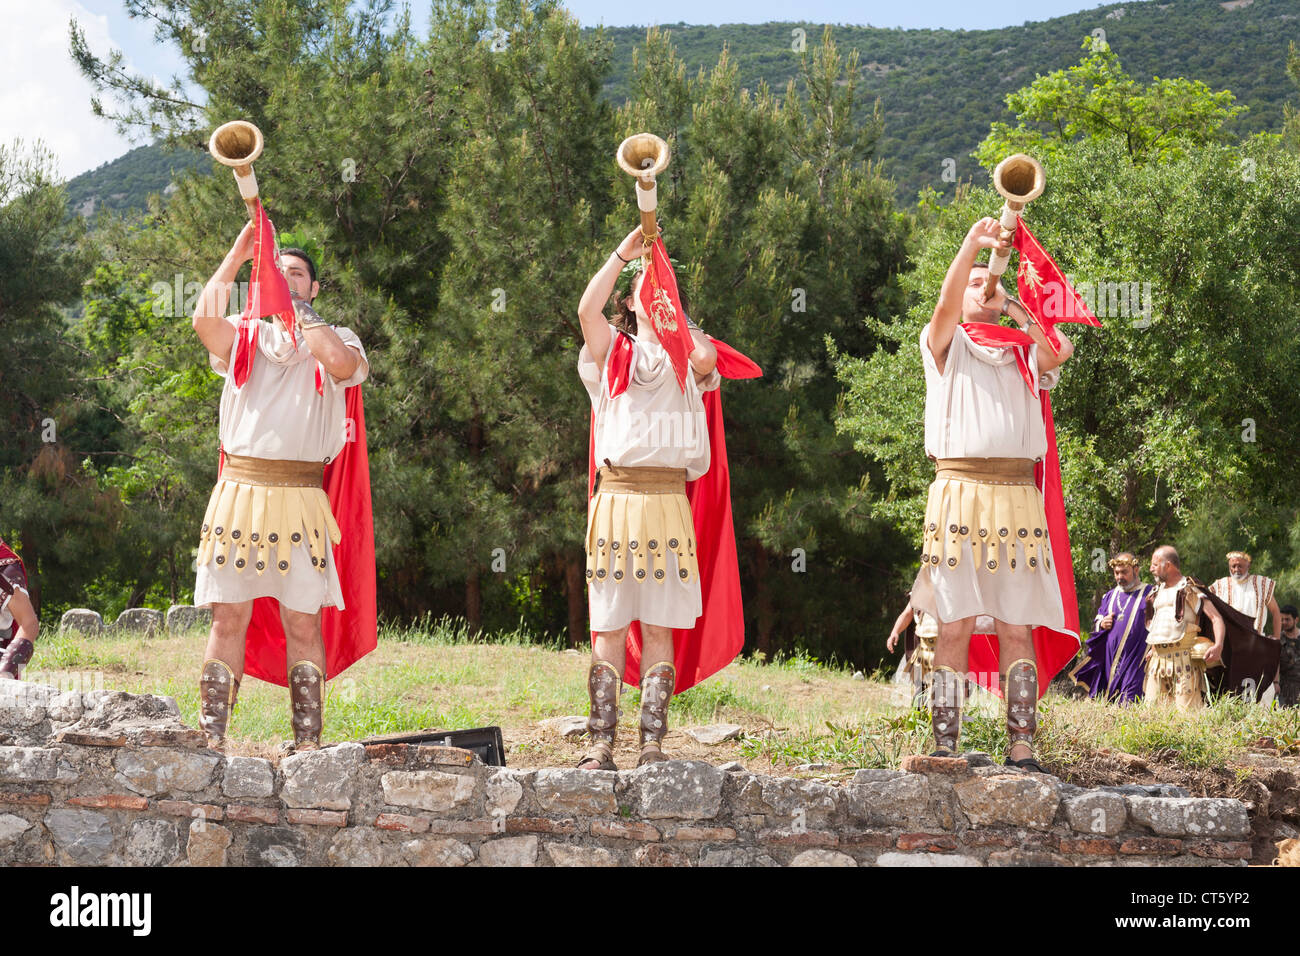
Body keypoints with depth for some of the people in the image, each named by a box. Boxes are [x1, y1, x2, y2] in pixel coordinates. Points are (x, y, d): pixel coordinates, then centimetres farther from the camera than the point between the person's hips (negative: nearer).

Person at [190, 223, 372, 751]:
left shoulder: (335, 339, 13)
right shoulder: (244, 337, 16)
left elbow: (343, 364, -12)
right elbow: (205, 320, -6)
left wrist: (298, 308, -1)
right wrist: (237, 255, 3)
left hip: (301, 497, -1)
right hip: (238, 490, 1)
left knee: (303, 625, -3)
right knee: (229, 620, 0)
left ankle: (307, 744, 1)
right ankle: (210, 741, 2)